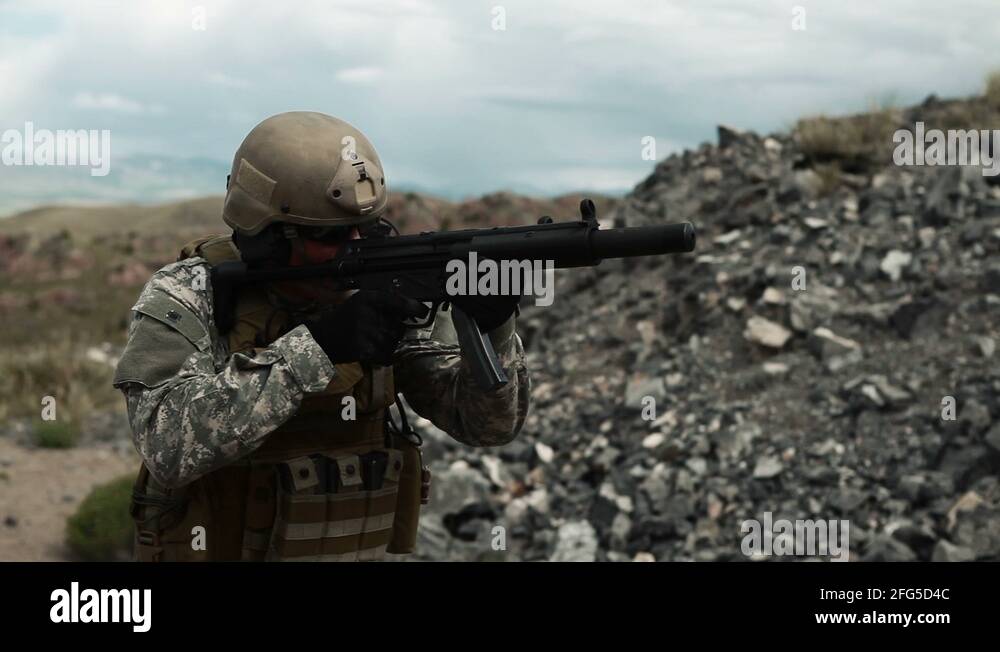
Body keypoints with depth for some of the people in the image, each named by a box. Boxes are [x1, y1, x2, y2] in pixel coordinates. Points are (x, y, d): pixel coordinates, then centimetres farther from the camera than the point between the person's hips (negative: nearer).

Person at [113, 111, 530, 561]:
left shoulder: (383, 292, -4)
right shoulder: (184, 300, -12)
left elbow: (488, 421, -4)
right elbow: (169, 445, -27)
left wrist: (492, 326, -23)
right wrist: (316, 346, -31)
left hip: (359, 551, 3)